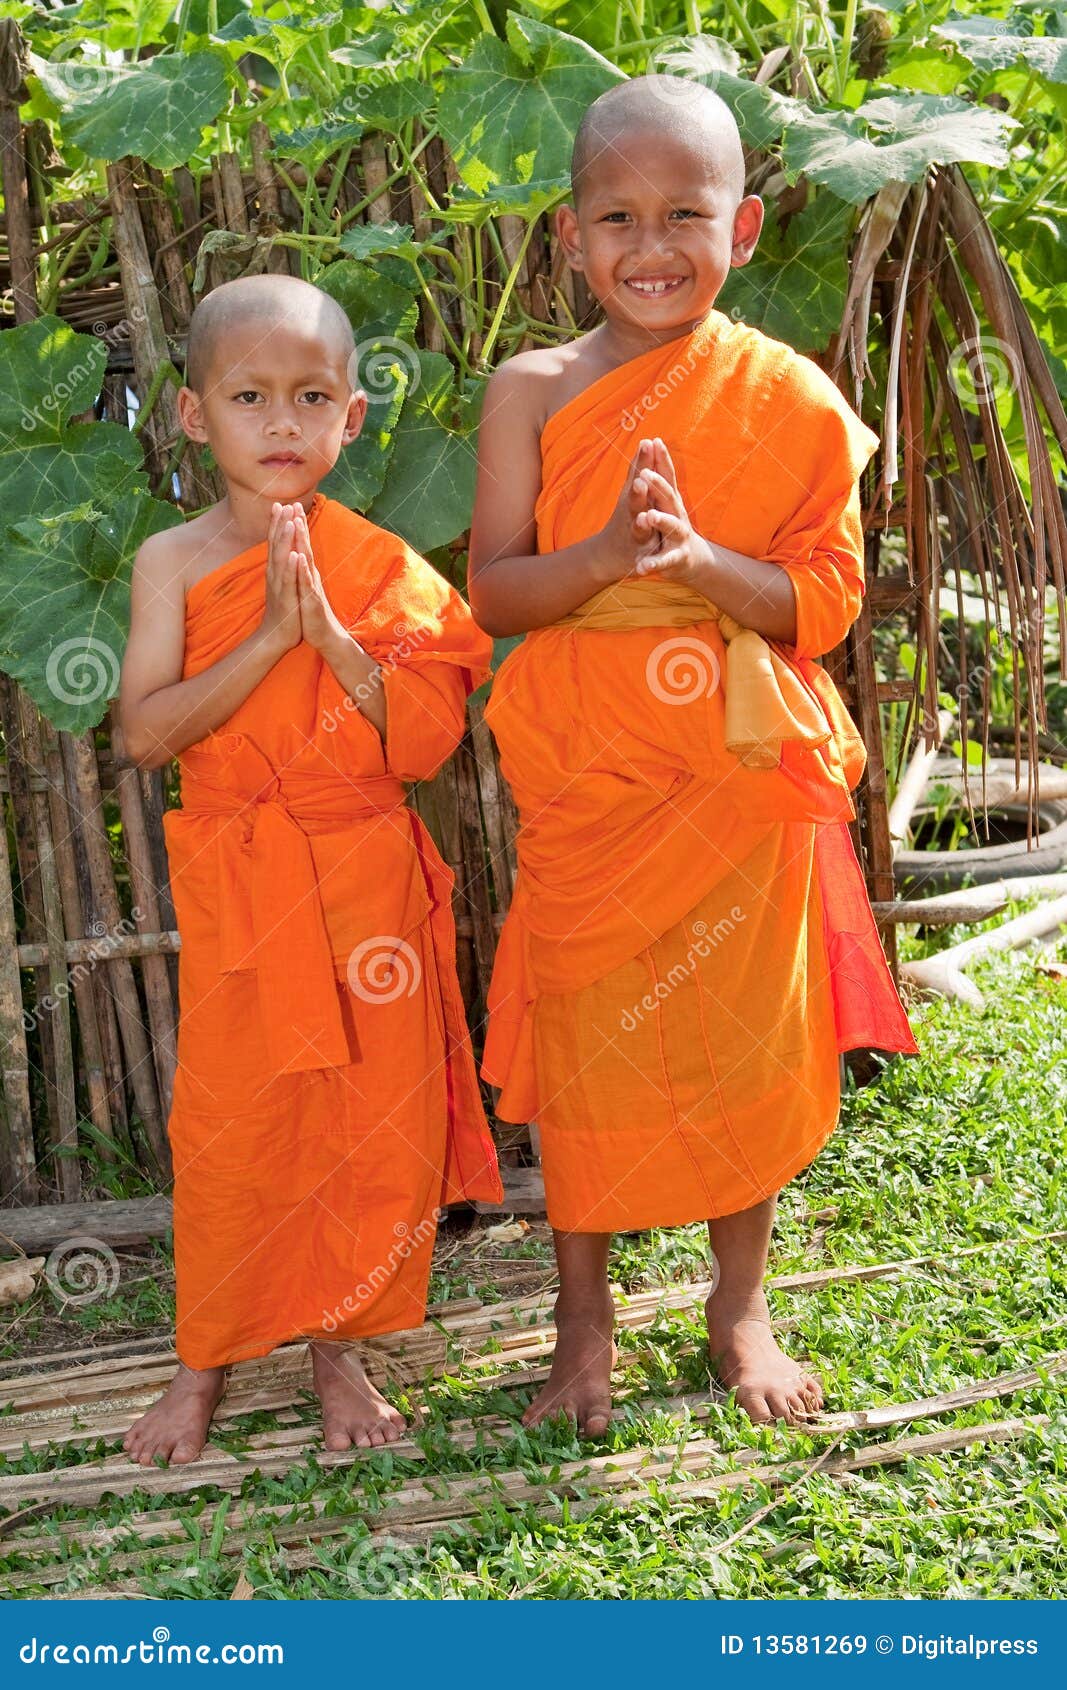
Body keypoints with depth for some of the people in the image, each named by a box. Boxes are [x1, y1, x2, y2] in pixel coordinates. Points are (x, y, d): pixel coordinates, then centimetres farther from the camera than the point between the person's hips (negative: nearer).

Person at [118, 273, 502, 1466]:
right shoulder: (175, 562, -2)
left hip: (370, 882, 1)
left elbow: (427, 742, -7)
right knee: (228, 1128, 4)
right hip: (237, 887, -1)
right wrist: (271, 637, -19)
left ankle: (337, 1344, 25)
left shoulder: (380, 567, -1)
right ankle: (204, 1360, 24)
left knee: (377, 1121, 5)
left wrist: (331, 631, -18)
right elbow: (143, 733, -12)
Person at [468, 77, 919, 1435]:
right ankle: (583, 1320, 26)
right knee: (582, 1040, 7)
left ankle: (740, 1306, 31)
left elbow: (828, 597, -5)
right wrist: (608, 554, -22)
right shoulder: (534, 392, -1)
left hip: (743, 773, 0)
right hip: (585, 777, 0)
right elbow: (493, 592, -4)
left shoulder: (790, 398, -3)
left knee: (742, 1039, 9)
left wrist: (698, 559, -22)